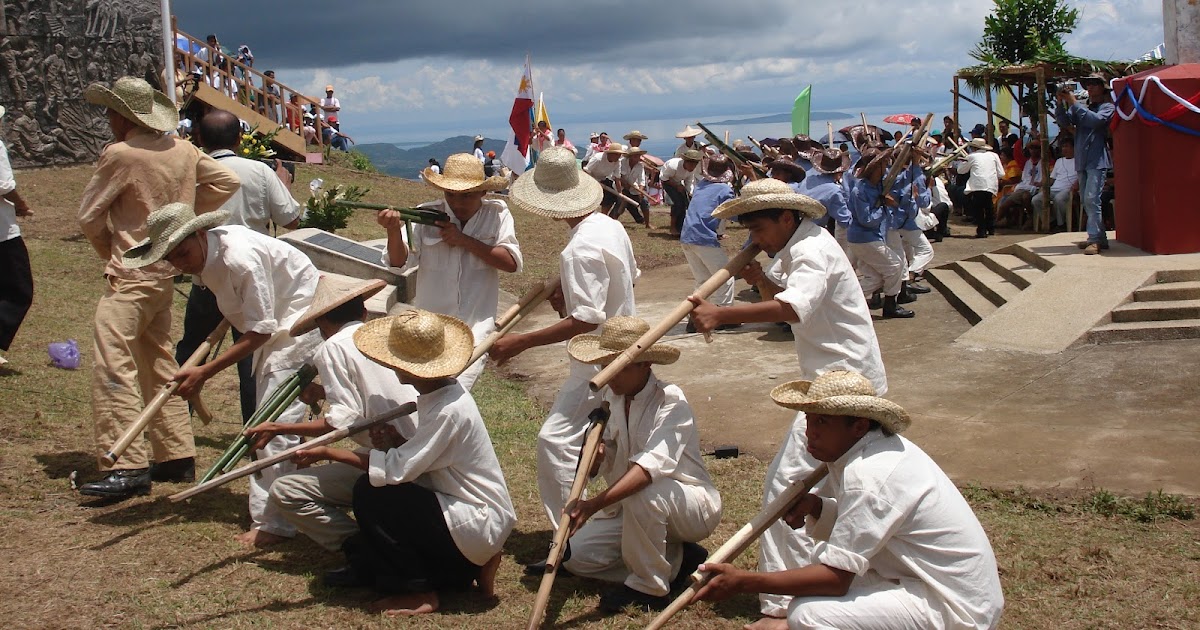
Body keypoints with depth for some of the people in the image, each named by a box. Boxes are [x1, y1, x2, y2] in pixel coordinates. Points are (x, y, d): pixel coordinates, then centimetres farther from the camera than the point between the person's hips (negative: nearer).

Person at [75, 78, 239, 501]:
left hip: (129, 276, -8)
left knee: (113, 367, -11)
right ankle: (177, 455, 20)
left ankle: (128, 467, -15)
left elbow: (88, 216, -6)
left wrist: (109, 252, 12)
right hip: (166, 273, 9)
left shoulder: (119, 155, -14)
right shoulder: (183, 150, 5)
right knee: (159, 366, 16)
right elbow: (226, 182, 15)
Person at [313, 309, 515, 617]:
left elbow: (398, 469, -25)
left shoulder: (449, 409, -23)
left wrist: (330, 453, -18)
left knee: (370, 492, -15)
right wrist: (392, 441, -5)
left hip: (481, 527, -10)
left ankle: (418, 593, -5)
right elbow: (416, 456, 12)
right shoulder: (442, 394, 6)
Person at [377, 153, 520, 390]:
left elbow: (512, 263, -13)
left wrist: (464, 240, -19)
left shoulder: (497, 215, -3)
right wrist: (393, 230, -33)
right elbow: (398, 261, -13)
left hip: (475, 328, -2)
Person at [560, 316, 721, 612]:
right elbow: (598, 466, 1)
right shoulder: (612, 399, -1)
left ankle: (648, 587, -16)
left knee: (643, 492, -38)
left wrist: (594, 504, -50)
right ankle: (676, 560, 3)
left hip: (694, 504, -7)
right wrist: (593, 456, -25)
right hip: (633, 509, 7)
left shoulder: (670, 401, -23)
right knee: (575, 553, -9)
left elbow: (652, 465, -40)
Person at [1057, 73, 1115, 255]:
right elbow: (1064, 121, 6)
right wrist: (1061, 103, -9)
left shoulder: (1107, 107, 2)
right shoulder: (1083, 108, 18)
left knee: (1091, 199, -17)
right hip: (1082, 161, 7)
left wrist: (1074, 103, -16)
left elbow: (1096, 120, -17)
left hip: (1097, 160, -7)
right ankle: (1100, 238, 16)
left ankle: (1095, 239, -18)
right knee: (1086, 201, 9)